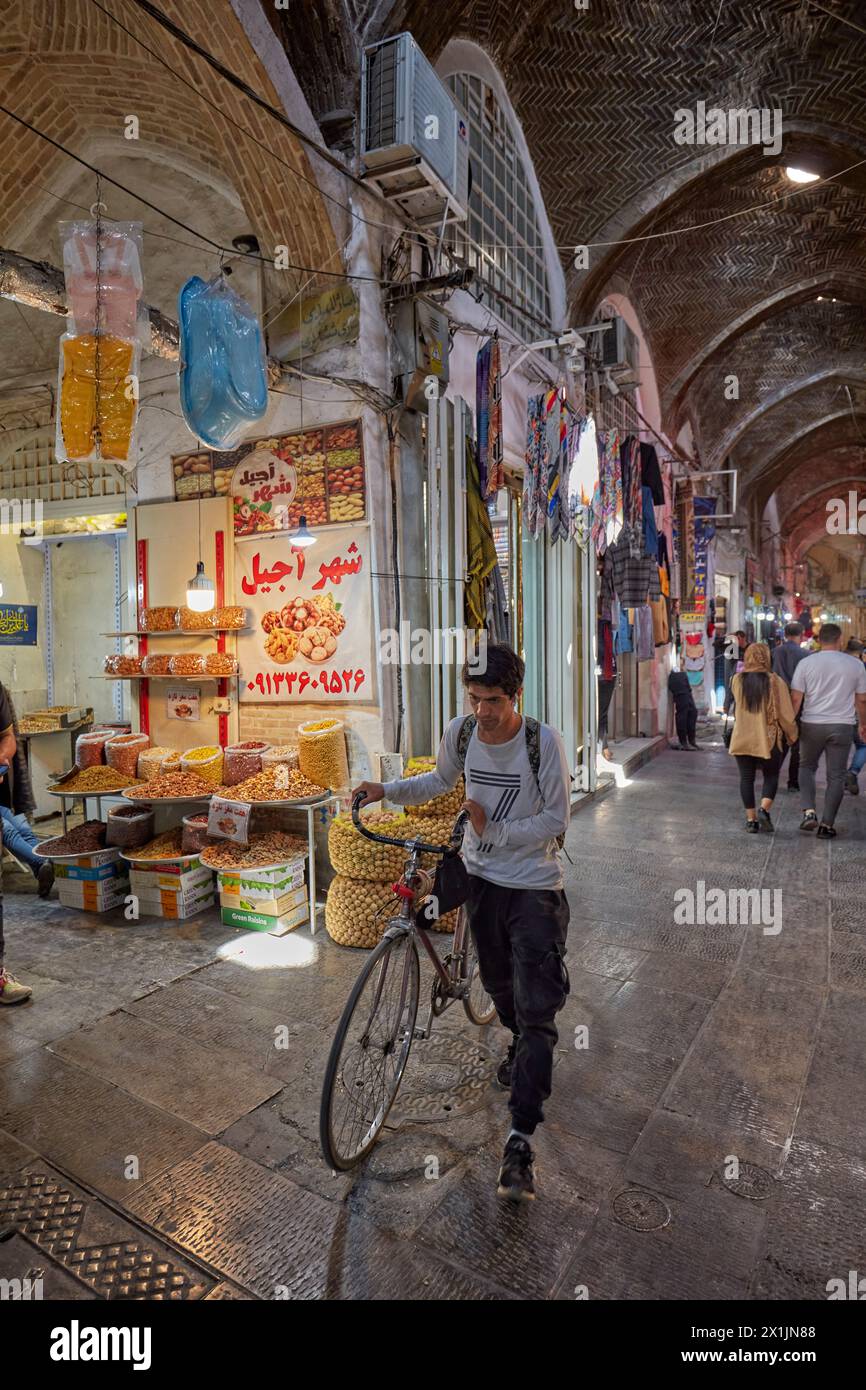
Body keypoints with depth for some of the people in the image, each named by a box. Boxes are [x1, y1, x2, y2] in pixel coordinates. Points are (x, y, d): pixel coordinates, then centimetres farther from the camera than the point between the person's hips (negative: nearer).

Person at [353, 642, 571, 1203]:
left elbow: (557, 817, -14)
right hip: (482, 877, 5)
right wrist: (385, 790, -3)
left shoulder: (544, 741, -20)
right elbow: (441, 781, 10)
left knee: (537, 1007, -6)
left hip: (534, 886, -4)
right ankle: (521, 1045, 55)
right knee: (498, 980, 23)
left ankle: (521, 1139, 3)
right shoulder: (461, 731, -9)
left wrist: (495, 830, -23)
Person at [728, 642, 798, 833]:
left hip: (742, 739, 2)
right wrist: (792, 735, 6)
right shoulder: (775, 682, -11)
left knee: (746, 778, 10)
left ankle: (751, 819, 10)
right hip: (769, 739, -2)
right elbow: (786, 714, -7)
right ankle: (764, 810, -4)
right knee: (771, 776, 14)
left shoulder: (737, 680, -2)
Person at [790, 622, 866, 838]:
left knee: (807, 766, 18)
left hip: (812, 724, 0)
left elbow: (795, 698, -5)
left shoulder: (806, 663, -3)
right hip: (842, 725, 0)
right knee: (836, 776, 7)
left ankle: (809, 811, 2)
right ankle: (827, 825, 8)